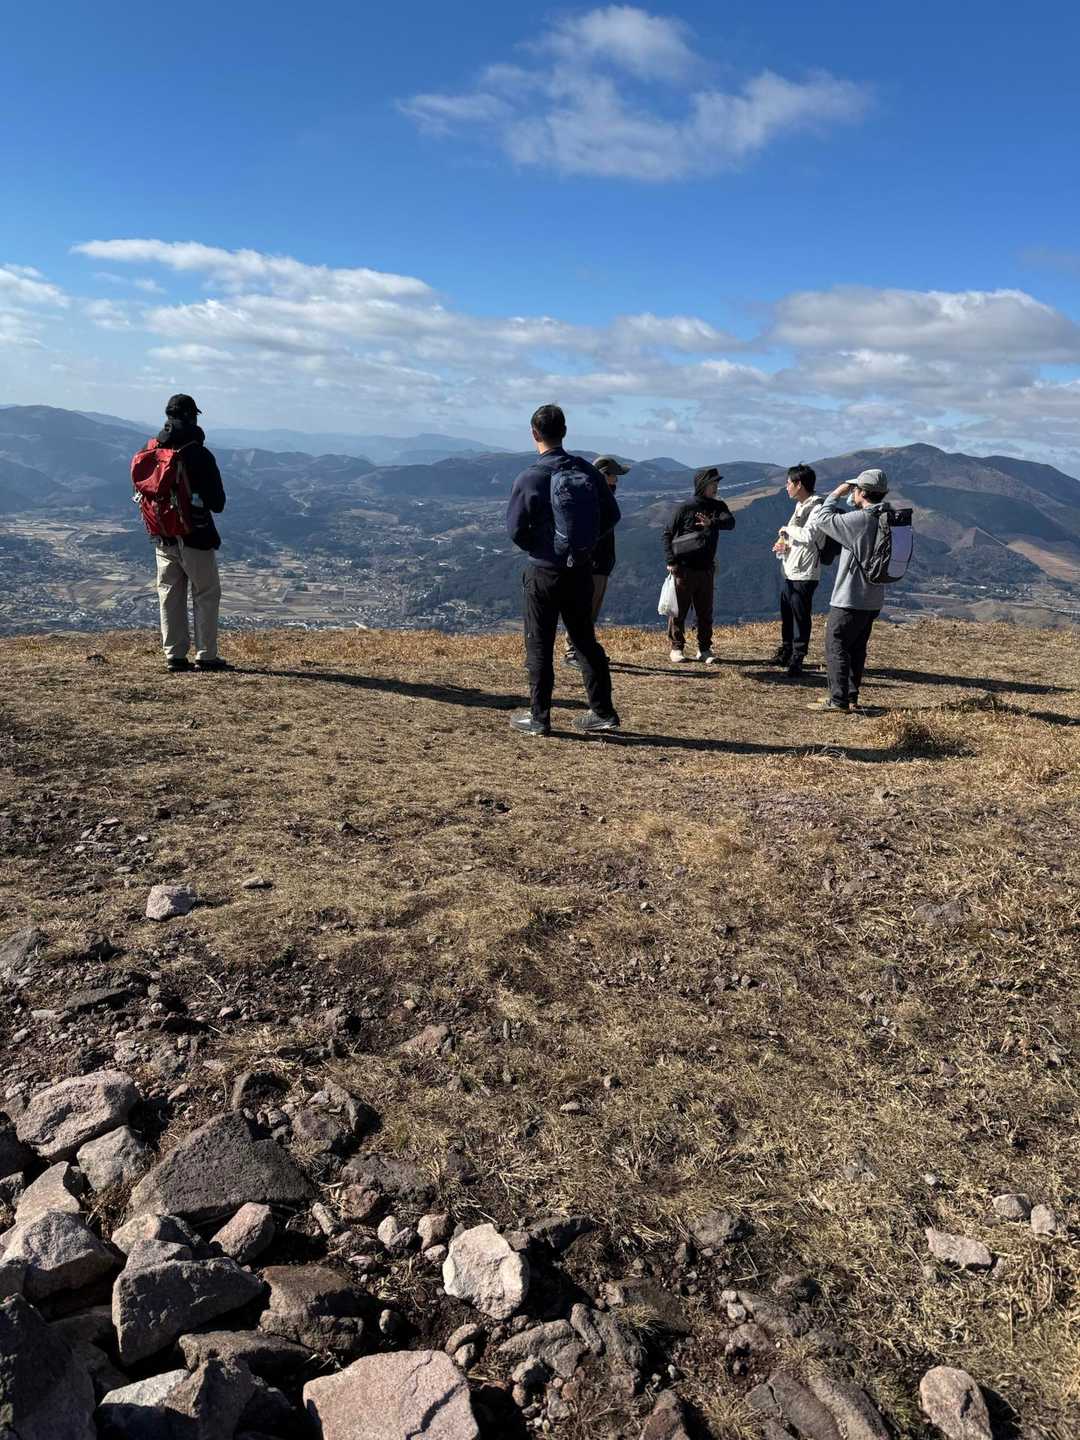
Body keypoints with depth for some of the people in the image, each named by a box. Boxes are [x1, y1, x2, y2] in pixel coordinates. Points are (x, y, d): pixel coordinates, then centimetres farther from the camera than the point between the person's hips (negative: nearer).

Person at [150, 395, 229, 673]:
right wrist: (214, 503, 11)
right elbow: (217, 502, -9)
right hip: (196, 535, -5)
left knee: (170, 595, 11)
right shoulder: (200, 455, -13)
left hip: (164, 537, 5)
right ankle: (206, 656, 2)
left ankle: (174, 655, 12)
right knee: (206, 595, 4)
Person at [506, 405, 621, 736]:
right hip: (581, 570, 4)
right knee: (585, 640, 14)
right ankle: (603, 712, 15)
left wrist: (536, 548, 9)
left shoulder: (529, 479, -14)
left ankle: (539, 717, 11)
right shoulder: (588, 471, 0)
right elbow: (611, 514, 6)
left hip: (544, 572, -4)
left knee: (539, 645, 6)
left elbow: (515, 530, -10)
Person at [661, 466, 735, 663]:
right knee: (679, 610, 1)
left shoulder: (718, 506, 7)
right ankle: (677, 647, 11)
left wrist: (712, 523, -33)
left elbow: (730, 522, -13)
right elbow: (668, 534, -2)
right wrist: (670, 561, -11)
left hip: (706, 568, 4)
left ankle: (704, 649, 15)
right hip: (684, 568, -4)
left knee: (705, 611, 7)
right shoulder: (686, 508, -4)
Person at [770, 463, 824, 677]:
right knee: (786, 616, 18)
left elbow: (807, 536, -28)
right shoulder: (800, 506, 13)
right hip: (788, 570, 9)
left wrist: (787, 530, -13)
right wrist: (782, 542, 1)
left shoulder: (816, 508, -15)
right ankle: (786, 652, 32)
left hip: (804, 574, -9)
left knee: (801, 618, -1)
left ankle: (797, 659, 5)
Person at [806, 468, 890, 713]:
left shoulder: (859, 519, -20)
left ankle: (838, 700, -4)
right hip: (873, 600, 8)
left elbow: (822, 520, -12)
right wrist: (846, 500, 13)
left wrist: (837, 494, 0)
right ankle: (852, 697, 21)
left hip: (849, 600, -8)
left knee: (835, 646, -2)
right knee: (856, 648, 15)